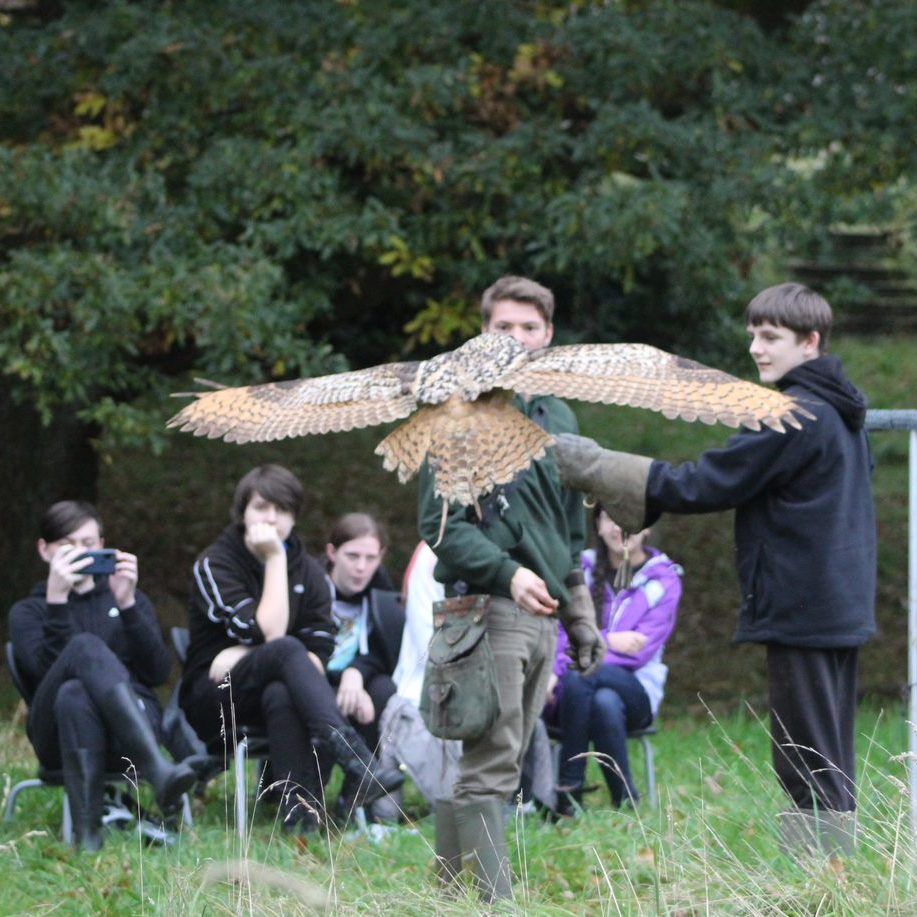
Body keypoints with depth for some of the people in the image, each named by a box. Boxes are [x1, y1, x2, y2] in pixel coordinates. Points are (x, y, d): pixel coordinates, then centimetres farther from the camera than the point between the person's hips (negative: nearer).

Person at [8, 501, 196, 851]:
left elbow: (159, 672, 7)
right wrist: (56, 600, -11)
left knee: (74, 694, -37)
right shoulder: (27, 612, 22)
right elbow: (45, 669, -2)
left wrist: (127, 605, -3)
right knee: (85, 646, -35)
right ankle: (157, 769, -54)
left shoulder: (128, 599, 27)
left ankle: (87, 828, -53)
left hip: (130, 724, 1)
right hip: (57, 739, -1)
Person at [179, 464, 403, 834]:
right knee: (286, 650, -35)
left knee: (281, 694, -38)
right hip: (213, 701, -3)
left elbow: (318, 653, -4)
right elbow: (269, 633, -18)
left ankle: (302, 811, -48)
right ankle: (356, 761, -54)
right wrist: (275, 560, -15)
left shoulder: (307, 571, 9)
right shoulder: (214, 565, -5)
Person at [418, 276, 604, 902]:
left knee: (497, 767, 7)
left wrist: (582, 617, 23)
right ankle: (493, 901, -14)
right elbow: (440, 521, -10)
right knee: (490, 769, -11)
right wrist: (507, 573, -21)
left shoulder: (559, 419, 19)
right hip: (488, 608, -7)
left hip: (542, 616, 7)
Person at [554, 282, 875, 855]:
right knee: (831, 761, 12)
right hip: (845, 609, 9)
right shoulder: (843, 412, 14)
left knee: (809, 762, -7)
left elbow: (709, 485, -13)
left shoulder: (794, 416, -15)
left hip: (800, 609, -9)